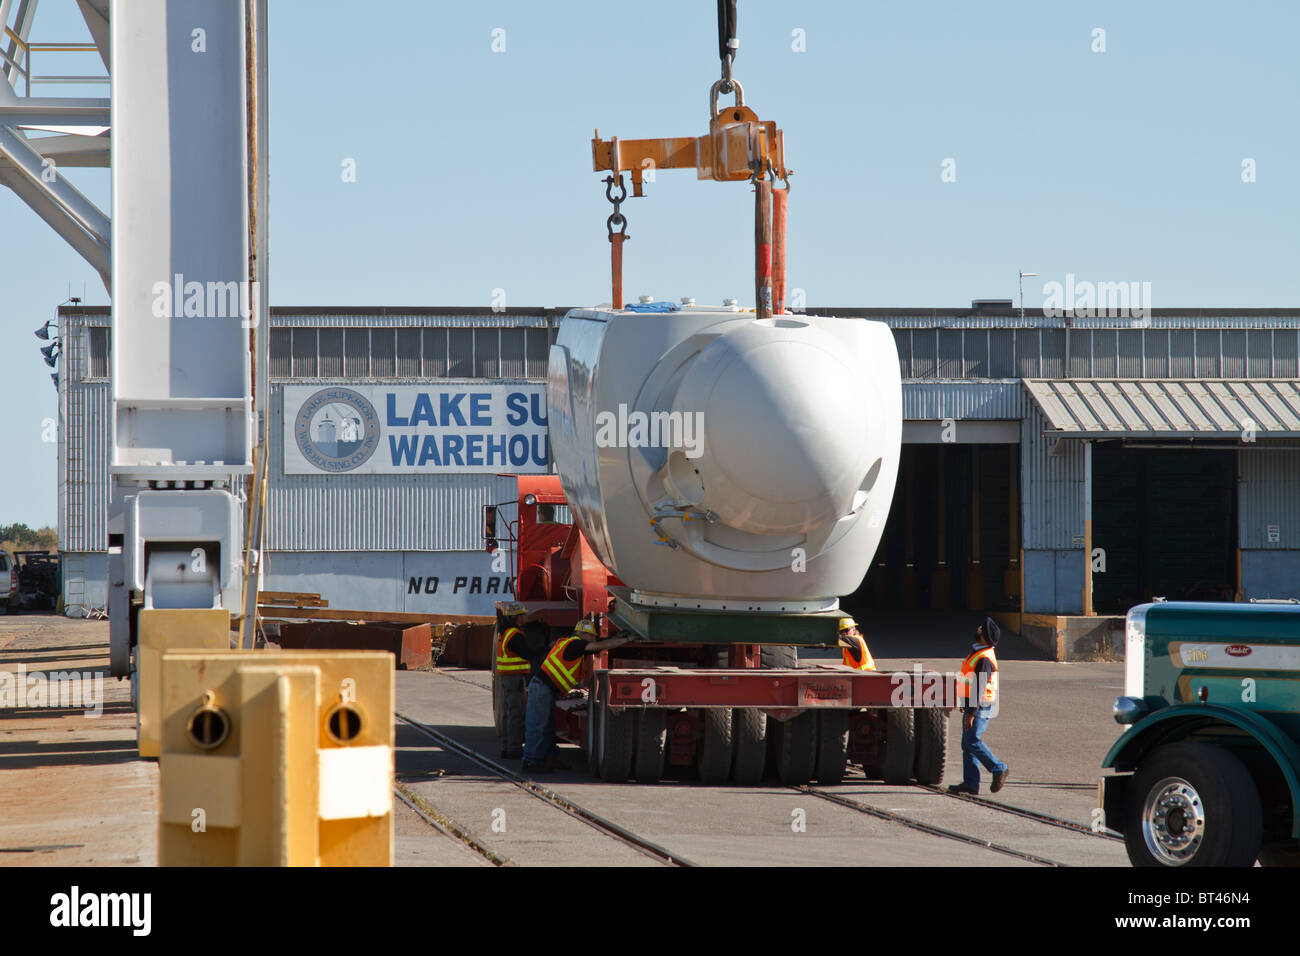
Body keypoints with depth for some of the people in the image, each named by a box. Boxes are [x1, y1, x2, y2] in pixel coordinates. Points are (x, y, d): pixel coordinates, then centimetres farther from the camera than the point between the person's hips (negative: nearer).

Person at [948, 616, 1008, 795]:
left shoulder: (984, 659, -19)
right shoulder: (978, 653, 13)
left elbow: (979, 687, -24)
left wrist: (971, 712, -26)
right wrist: (966, 704, 28)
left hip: (979, 706, -10)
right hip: (972, 705, 10)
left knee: (972, 741, -12)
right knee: (967, 744, 7)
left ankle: (998, 770, -1)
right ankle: (970, 783, 6)